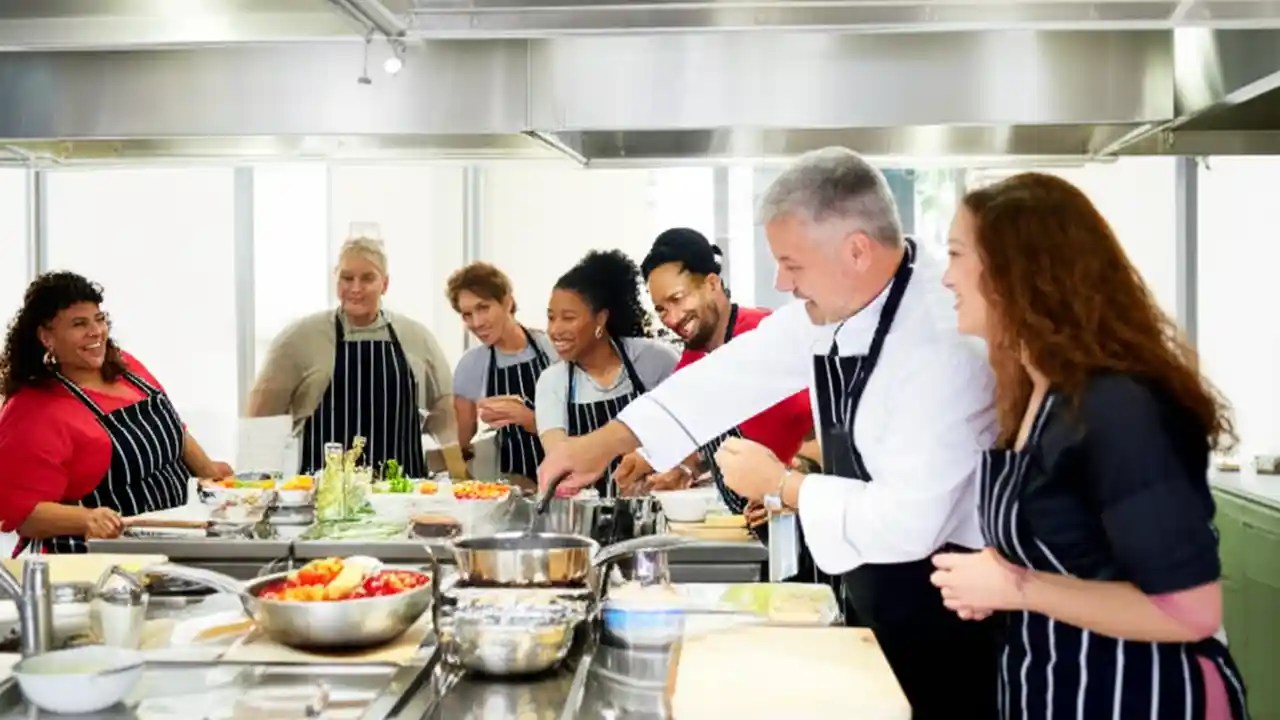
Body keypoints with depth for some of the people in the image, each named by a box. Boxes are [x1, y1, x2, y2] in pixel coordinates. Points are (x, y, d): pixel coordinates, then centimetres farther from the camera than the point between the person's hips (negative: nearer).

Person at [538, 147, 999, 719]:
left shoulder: (938, 340, -28)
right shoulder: (835, 299, -3)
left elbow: (909, 522, -30)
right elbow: (744, 368, 3)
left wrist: (781, 488, -16)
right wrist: (606, 442, -2)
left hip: (941, 614, -7)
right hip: (872, 593, 8)